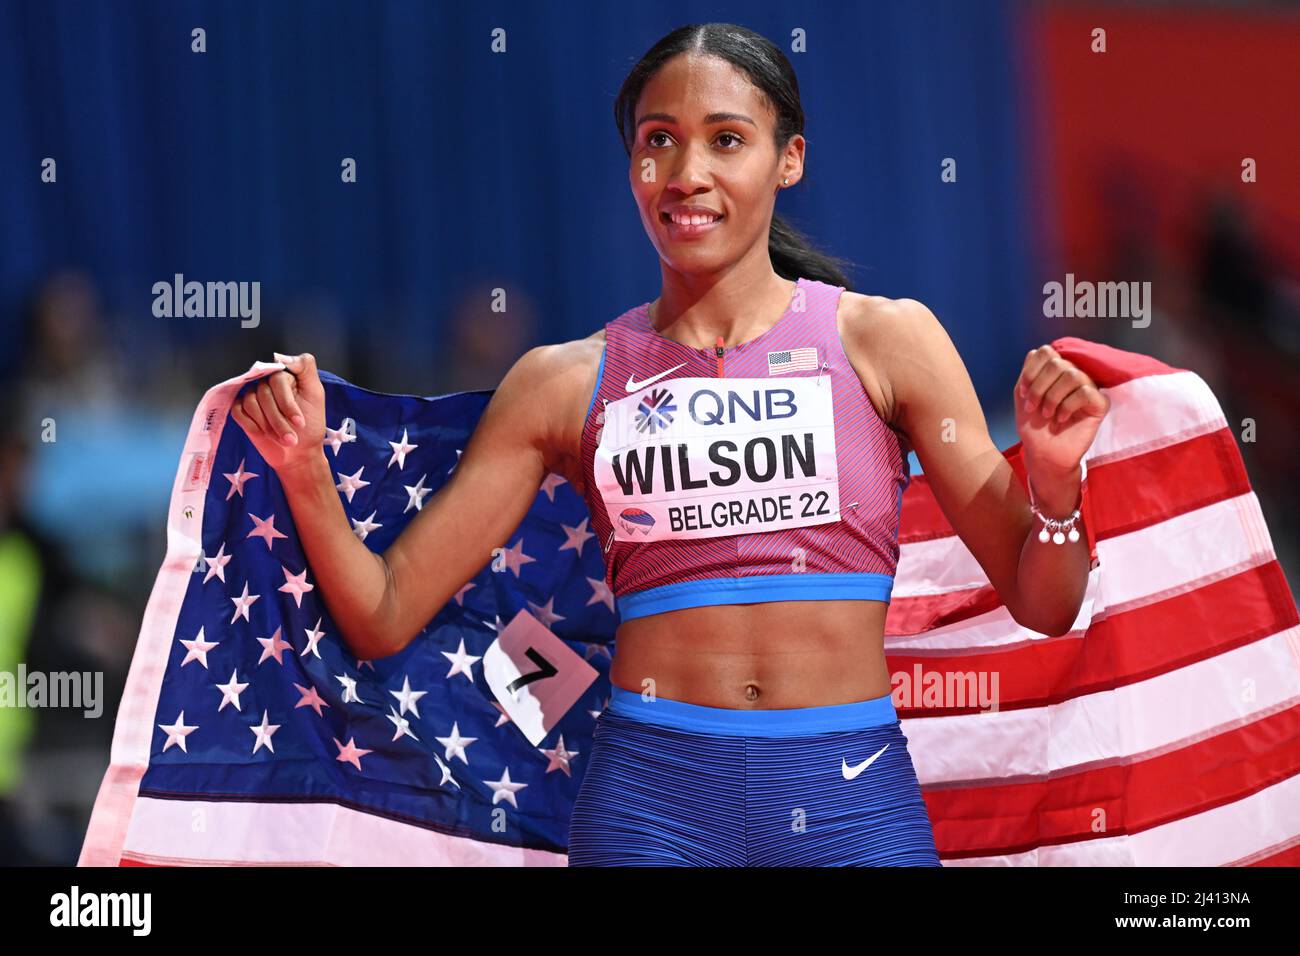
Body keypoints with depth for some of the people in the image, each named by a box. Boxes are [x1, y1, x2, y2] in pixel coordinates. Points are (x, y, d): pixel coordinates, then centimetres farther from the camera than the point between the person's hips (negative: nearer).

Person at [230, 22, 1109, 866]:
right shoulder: (567, 383, 7)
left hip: (853, 805, 0)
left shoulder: (884, 341, 3)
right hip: (649, 801, 1)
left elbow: (1042, 605, 5)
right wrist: (305, 473, -7)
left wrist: (1054, 483, -15)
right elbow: (385, 619, 9)